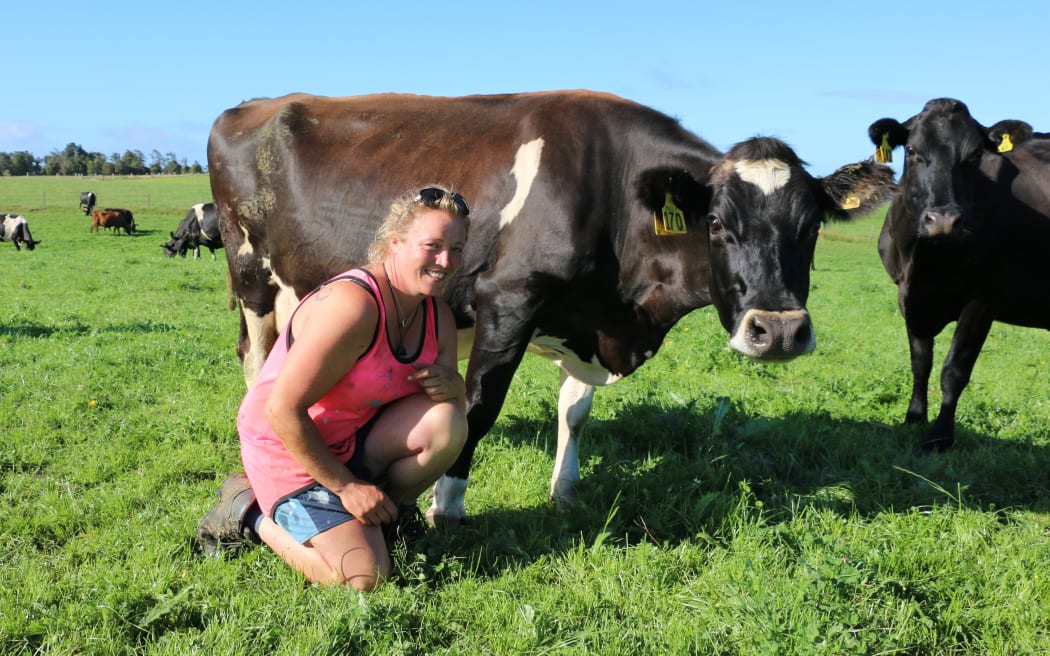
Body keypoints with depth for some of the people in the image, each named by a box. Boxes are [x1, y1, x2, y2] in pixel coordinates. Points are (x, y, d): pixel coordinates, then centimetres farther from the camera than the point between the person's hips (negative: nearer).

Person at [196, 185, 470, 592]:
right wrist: (345, 485, -22)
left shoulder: (437, 316, -2)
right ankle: (251, 512, 5)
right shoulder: (352, 303, -29)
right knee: (366, 577, -16)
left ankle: (390, 510, 7)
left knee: (446, 422, -19)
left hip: (355, 438, 7)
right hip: (292, 448, -7)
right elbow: (282, 410, -28)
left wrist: (453, 387, -19)